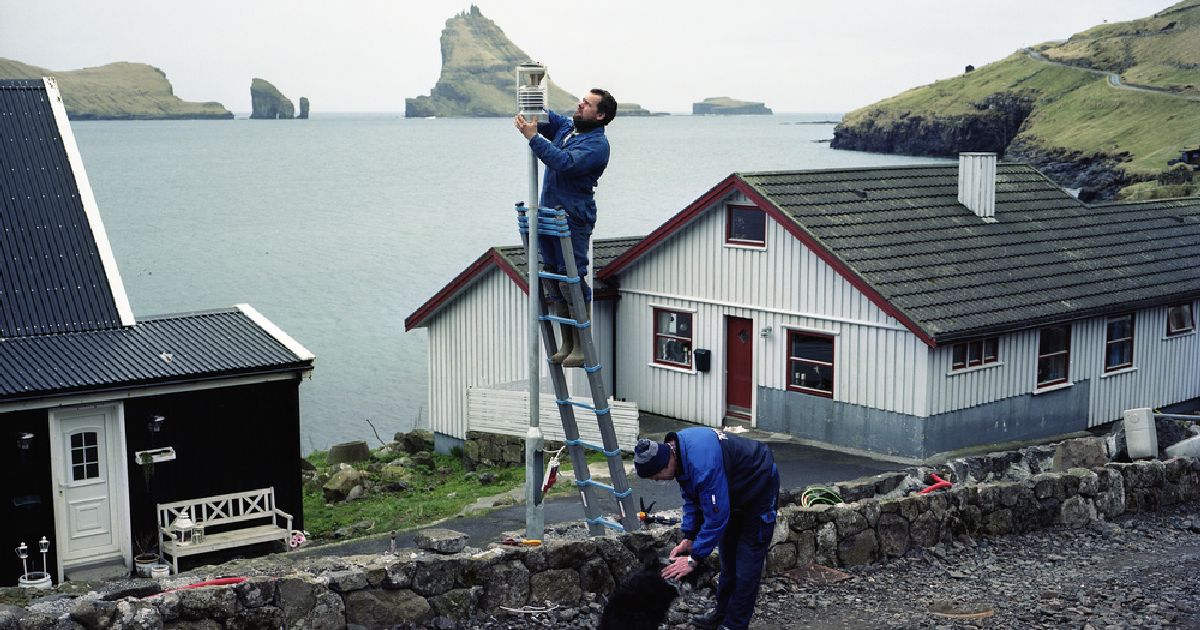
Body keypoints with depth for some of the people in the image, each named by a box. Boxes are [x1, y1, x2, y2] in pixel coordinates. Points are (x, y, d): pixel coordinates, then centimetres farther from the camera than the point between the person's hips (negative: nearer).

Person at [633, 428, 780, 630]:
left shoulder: (703, 465, -41)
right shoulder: (675, 447, -12)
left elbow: (716, 517, -33)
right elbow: (691, 498, 1)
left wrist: (693, 559, -25)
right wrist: (688, 539, -3)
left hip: (759, 489, -9)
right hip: (735, 491, 9)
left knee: (747, 563, -7)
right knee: (728, 555, 18)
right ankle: (723, 612, 31)